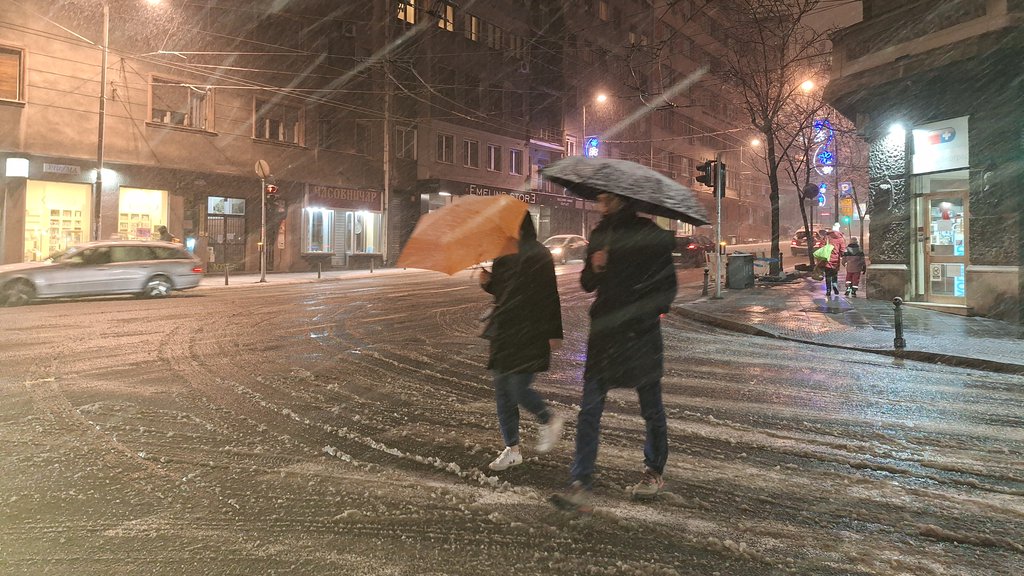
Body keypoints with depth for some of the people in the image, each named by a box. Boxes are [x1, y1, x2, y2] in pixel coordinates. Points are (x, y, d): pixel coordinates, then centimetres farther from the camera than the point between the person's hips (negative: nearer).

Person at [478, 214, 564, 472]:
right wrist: (487, 282, 0)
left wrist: (554, 332, -16)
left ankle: (551, 421, 23)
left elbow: (550, 294, -14)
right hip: (504, 333, 8)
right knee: (502, 392, 9)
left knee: (518, 390, -8)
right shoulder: (503, 256, 12)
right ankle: (512, 450, 22)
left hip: (530, 335, -8)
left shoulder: (537, 255, -12)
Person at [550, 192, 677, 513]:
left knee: (651, 408, 12)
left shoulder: (652, 235, -4)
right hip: (604, 332, 4)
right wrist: (594, 268, -8)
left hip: (641, 333, -4)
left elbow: (668, 285, 0)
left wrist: (649, 312, -15)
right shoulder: (600, 235, 10)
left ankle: (654, 472, 33)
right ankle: (580, 486, 0)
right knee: (589, 410, -3)